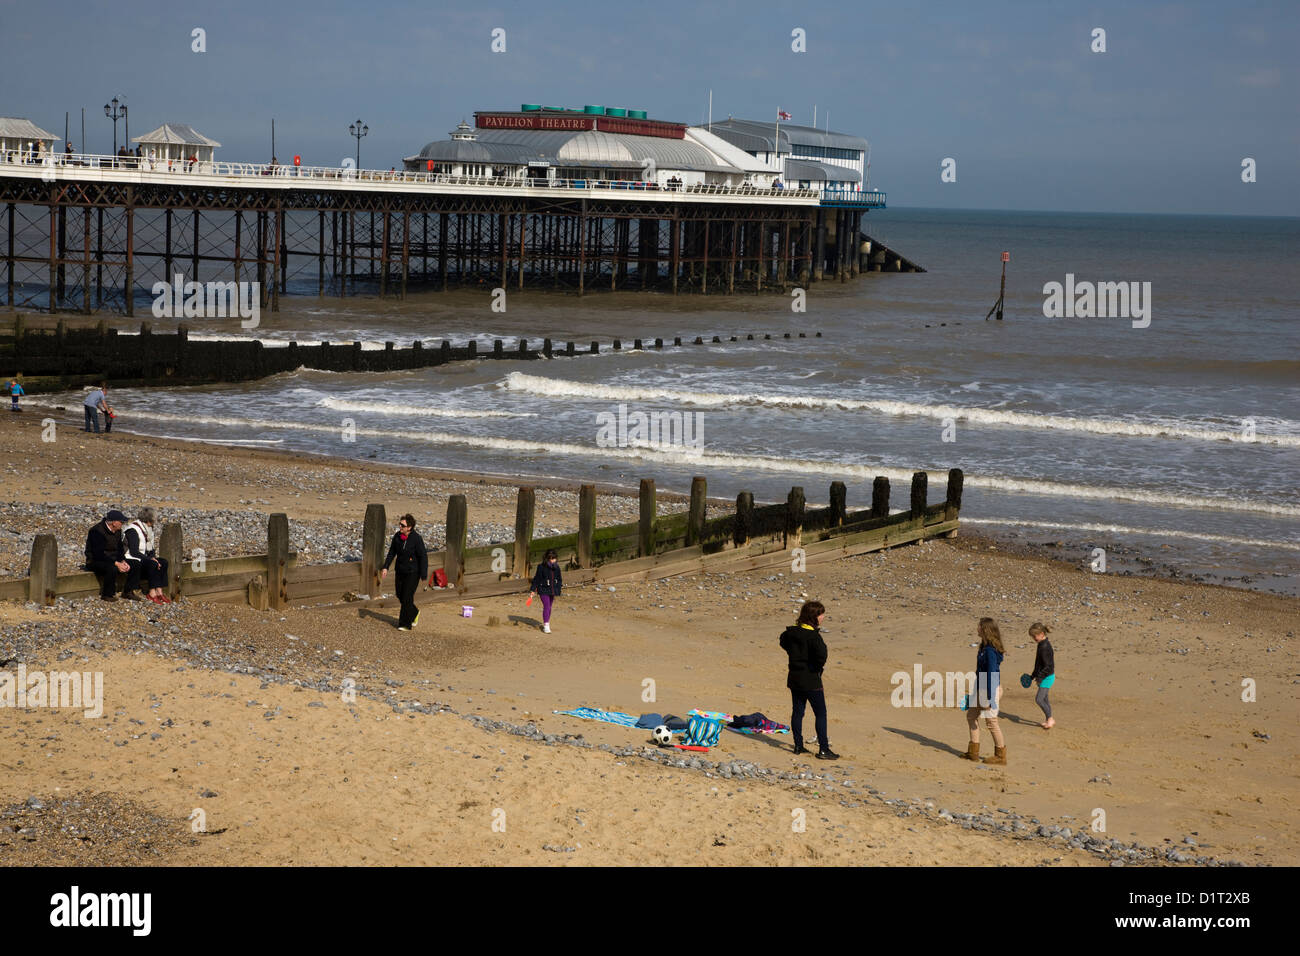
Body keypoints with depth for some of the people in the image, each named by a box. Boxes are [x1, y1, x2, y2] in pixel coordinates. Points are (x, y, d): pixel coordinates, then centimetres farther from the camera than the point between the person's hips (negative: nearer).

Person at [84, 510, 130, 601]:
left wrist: (123, 561, -10)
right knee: (112, 568, -36)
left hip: (111, 559, 8)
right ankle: (107, 594, -21)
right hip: (95, 562, -8)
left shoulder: (117, 531, 5)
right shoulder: (97, 531, -21)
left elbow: (120, 549, 11)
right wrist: (116, 563, -31)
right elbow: (99, 554, -26)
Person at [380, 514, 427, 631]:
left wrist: (424, 576, -15)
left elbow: (423, 557, -14)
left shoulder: (416, 539, -18)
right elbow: (391, 552, 8)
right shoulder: (397, 536, -3)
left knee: (407, 597, -8)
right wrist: (385, 567, 0)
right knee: (400, 595, 14)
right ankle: (414, 613, 39)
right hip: (400, 571, 6)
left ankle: (405, 624, 2)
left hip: (413, 573, -6)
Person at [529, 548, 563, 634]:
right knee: (546, 606, -14)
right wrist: (533, 589, -7)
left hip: (553, 591, 5)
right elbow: (536, 579, -6)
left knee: (549, 607, 13)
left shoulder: (557, 568, 6)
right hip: (543, 590, -5)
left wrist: (559, 589, 18)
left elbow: (559, 579, 17)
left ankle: (546, 623, 27)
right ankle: (546, 625, -15)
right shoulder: (541, 567, -10)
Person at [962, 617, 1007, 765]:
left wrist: (989, 698, -24)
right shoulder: (984, 647, 8)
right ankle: (973, 752, 22)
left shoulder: (990, 651, -23)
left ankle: (1000, 756, 12)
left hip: (991, 689, -10)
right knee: (971, 715, 15)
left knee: (991, 721, 0)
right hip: (981, 688, 10)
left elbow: (992, 674, -24)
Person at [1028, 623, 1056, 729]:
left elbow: (1048, 666, -24)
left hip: (1047, 677, -10)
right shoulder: (1042, 645, 9)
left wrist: (1039, 677, -21)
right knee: (1044, 699, 15)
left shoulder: (1045, 647, -22)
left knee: (1039, 699, -11)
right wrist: (1033, 676, 20)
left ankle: (1050, 719, -1)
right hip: (1044, 677, 10)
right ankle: (1048, 721, 25)